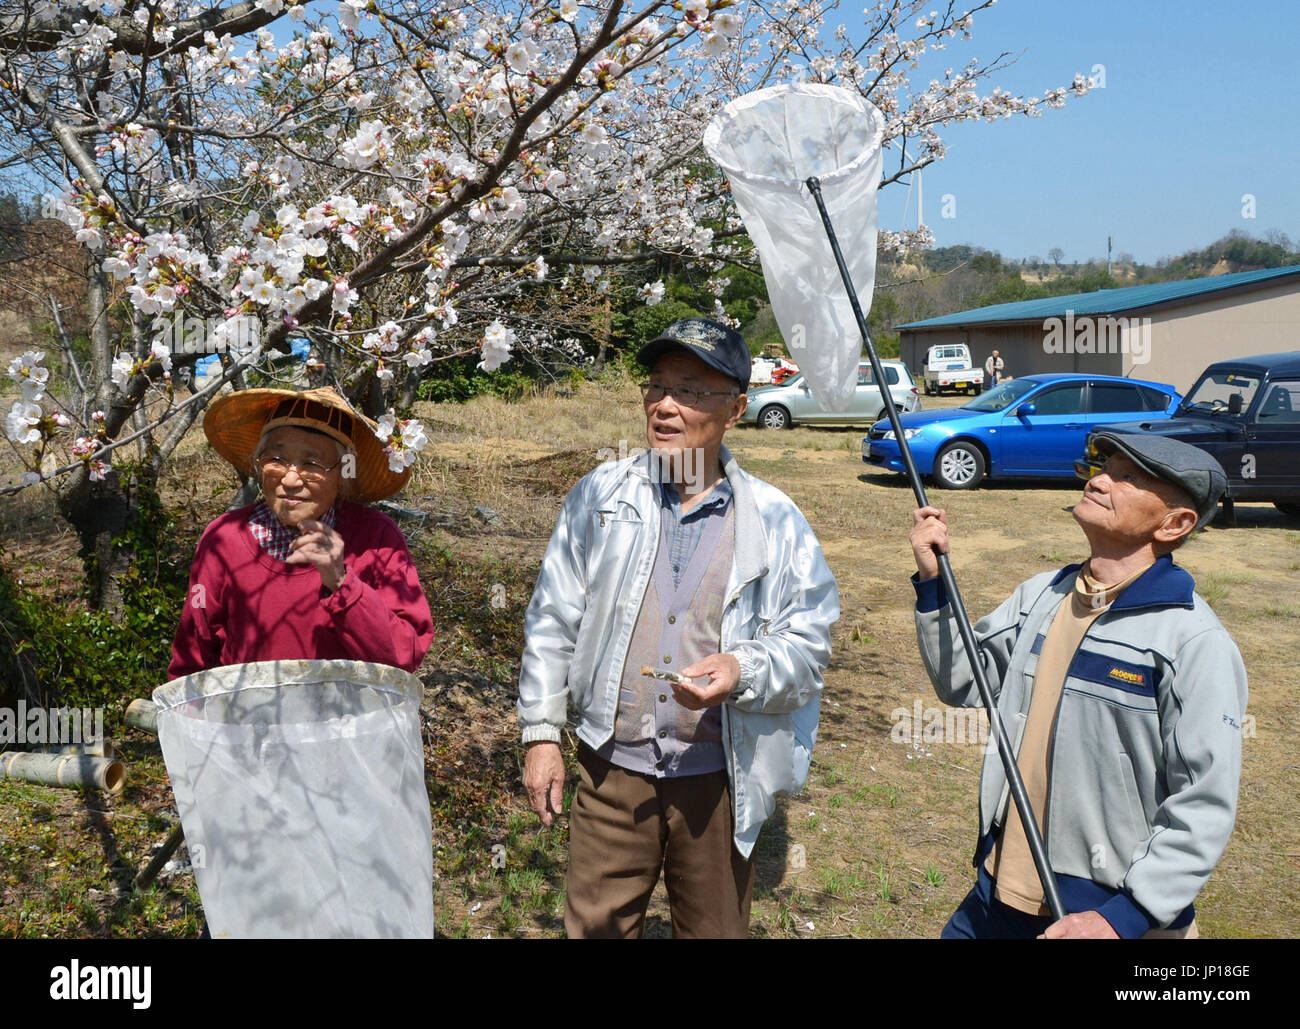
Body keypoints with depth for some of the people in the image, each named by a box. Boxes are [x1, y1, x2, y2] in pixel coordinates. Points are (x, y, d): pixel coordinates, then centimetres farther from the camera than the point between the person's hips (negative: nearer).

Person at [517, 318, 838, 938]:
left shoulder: (774, 521, -3)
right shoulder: (600, 495, 0)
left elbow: (808, 640, -3)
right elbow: (551, 623, 4)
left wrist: (744, 671, -23)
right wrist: (541, 734, 2)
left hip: (720, 778, 0)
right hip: (613, 768, 1)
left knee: (714, 928, 17)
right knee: (595, 925, 12)